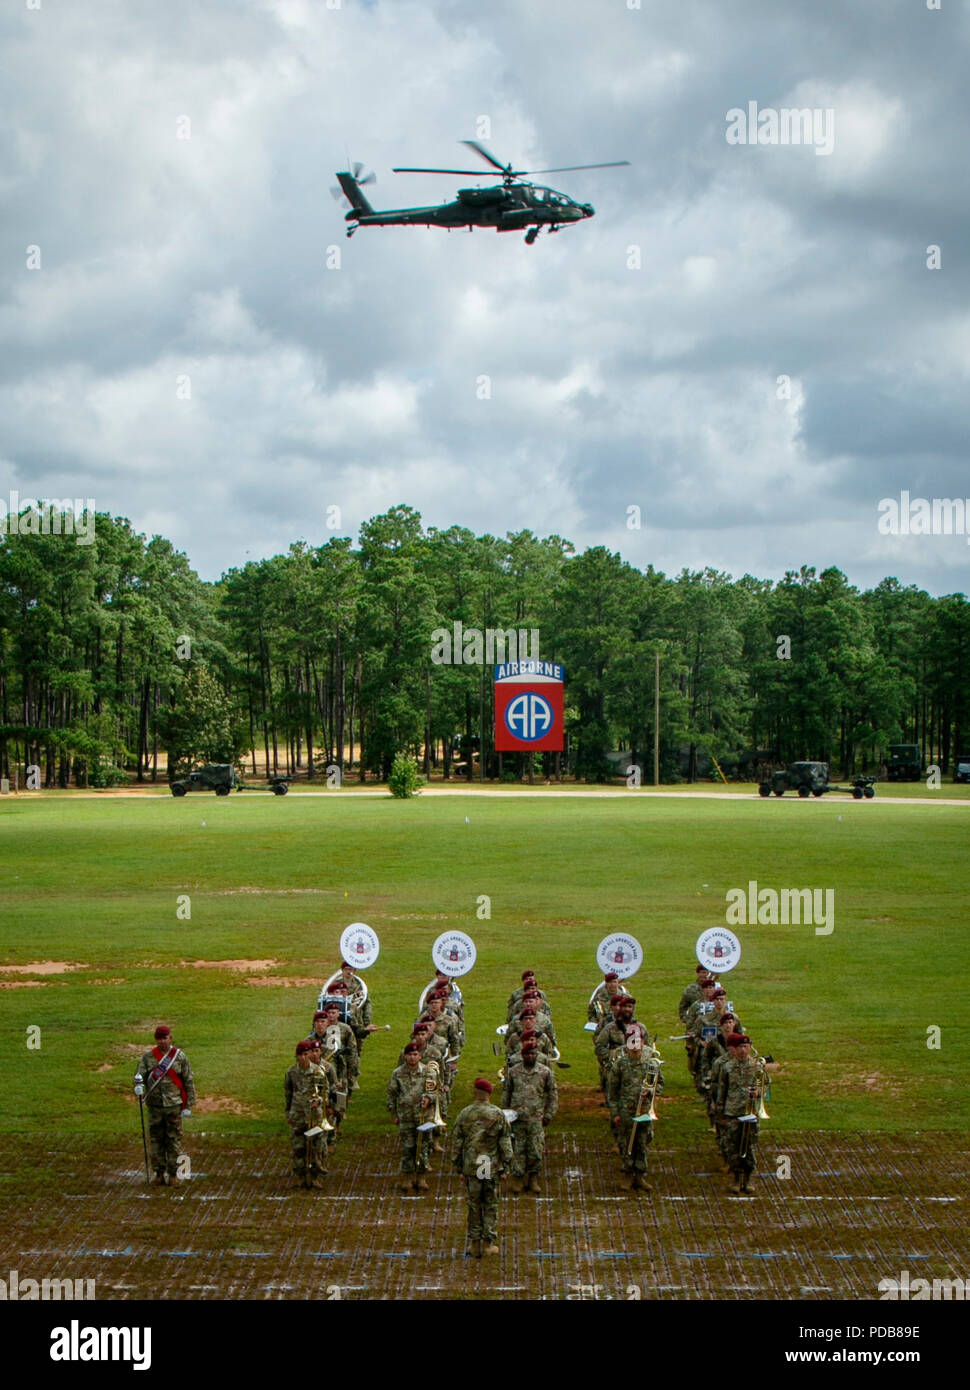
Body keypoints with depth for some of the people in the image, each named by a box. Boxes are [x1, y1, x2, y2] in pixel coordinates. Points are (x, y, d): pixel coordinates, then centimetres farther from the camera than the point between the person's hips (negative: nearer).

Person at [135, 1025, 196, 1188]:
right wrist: (139, 1084, -25)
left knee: (174, 1140, 3)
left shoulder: (179, 1057, 0)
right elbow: (140, 1073, -1)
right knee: (156, 1140, 6)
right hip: (154, 1105, 2)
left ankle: (173, 1174, 11)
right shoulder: (148, 1057, 5)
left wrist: (188, 1105, -2)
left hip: (174, 1105, -2)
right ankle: (159, 1173, 15)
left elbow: (188, 1081, 2)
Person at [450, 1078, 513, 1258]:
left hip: (471, 1167, 1)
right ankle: (489, 1243, 11)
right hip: (492, 1167, -1)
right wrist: (505, 1168, 2)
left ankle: (474, 1244, 12)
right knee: (491, 1205, 10)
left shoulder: (464, 1114, -2)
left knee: (474, 1205, 10)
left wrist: (459, 1168, 11)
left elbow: (456, 1143, 2)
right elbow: (506, 1144, -5)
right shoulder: (498, 1115, -5)